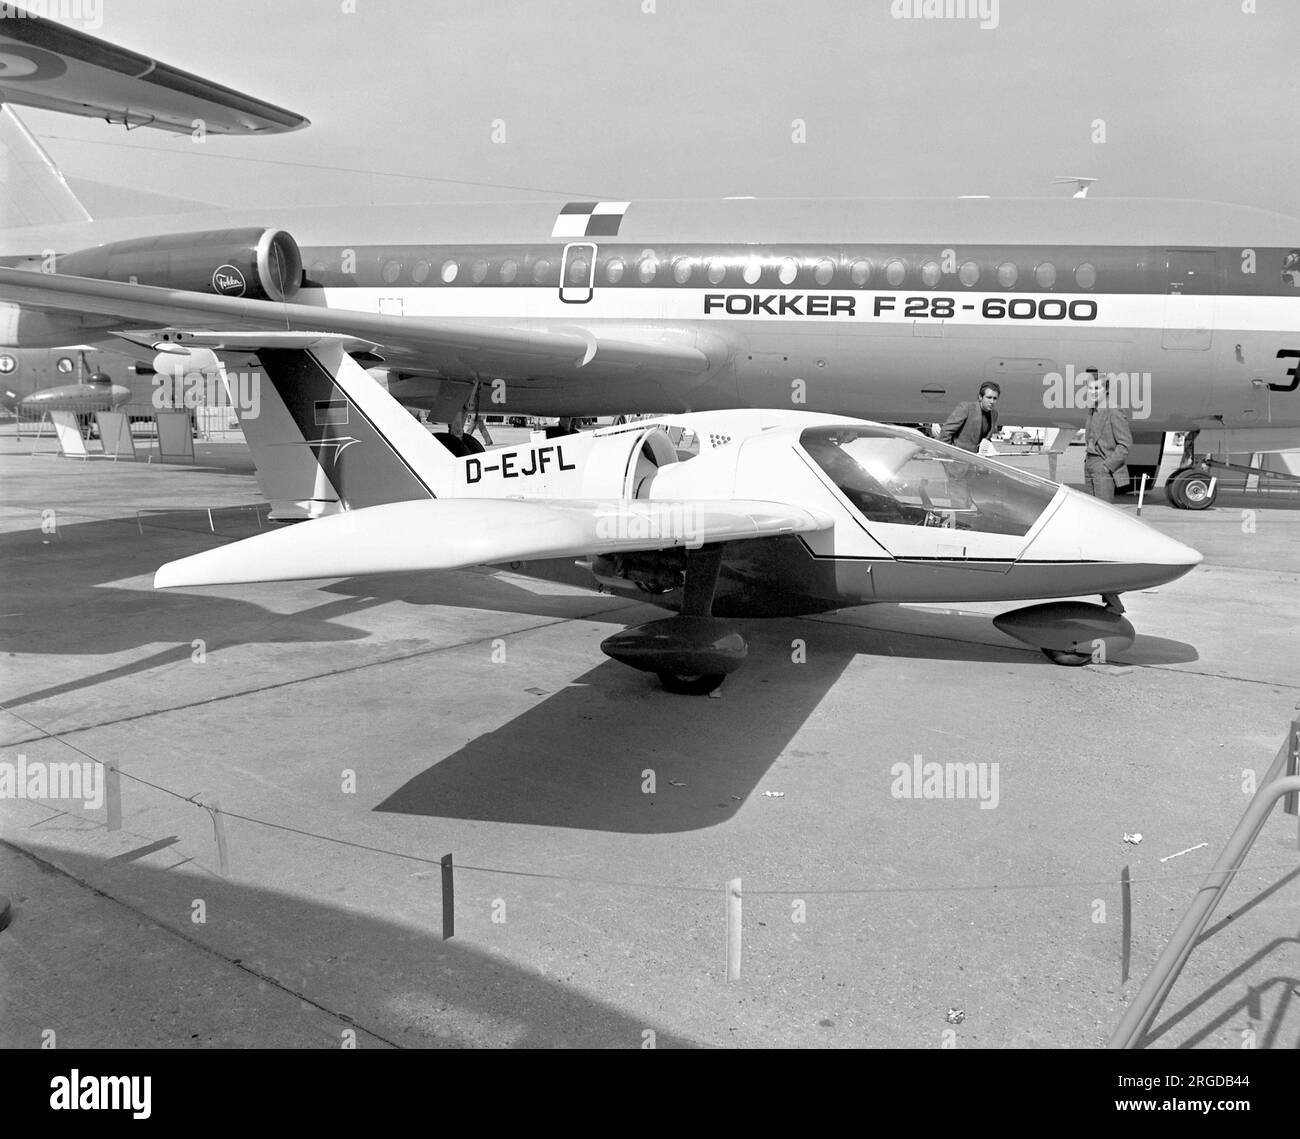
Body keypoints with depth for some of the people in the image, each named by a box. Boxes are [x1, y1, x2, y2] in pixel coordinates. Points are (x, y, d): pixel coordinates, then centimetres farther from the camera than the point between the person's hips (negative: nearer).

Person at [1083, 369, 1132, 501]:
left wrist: (1108, 465, -17)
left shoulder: (1114, 413, -13)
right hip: (1090, 466, 8)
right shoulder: (1092, 411, 12)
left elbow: (1125, 443, -15)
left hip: (1105, 469, -8)